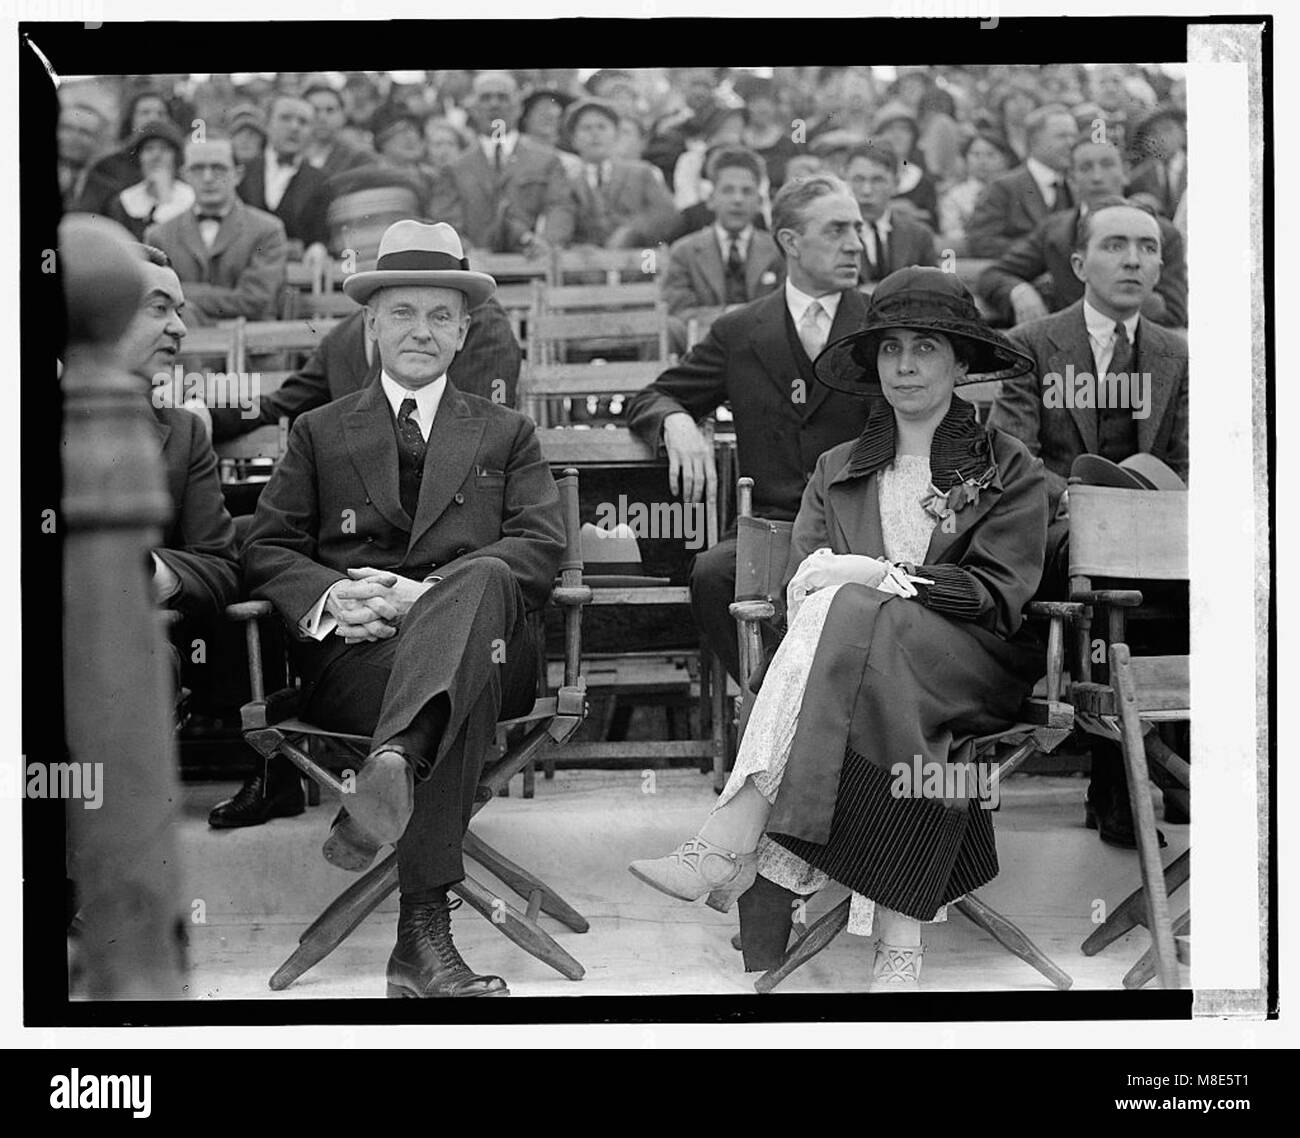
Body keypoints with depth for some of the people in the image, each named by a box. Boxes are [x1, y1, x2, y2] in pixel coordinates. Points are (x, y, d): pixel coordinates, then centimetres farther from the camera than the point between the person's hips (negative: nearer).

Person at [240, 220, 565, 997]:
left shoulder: (508, 434, 25)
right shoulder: (320, 433, 27)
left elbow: (541, 548, 7)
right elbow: (267, 549, 15)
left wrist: (429, 593, -13)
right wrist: (329, 596, -11)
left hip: (483, 644, 0)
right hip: (354, 652, 0)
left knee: (484, 578, -40)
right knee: (465, 694, -39)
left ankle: (396, 763, -60)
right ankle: (425, 932, -51)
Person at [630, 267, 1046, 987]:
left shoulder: (1006, 469, 12)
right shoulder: (838, 470, 22)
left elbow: (997, 596, -3)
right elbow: (798, 586, 8)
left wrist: (878, 577, -13)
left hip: (975, 669, -2)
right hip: (865, 658, 2)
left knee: (847, 616, -33)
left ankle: (726, 847, -42)